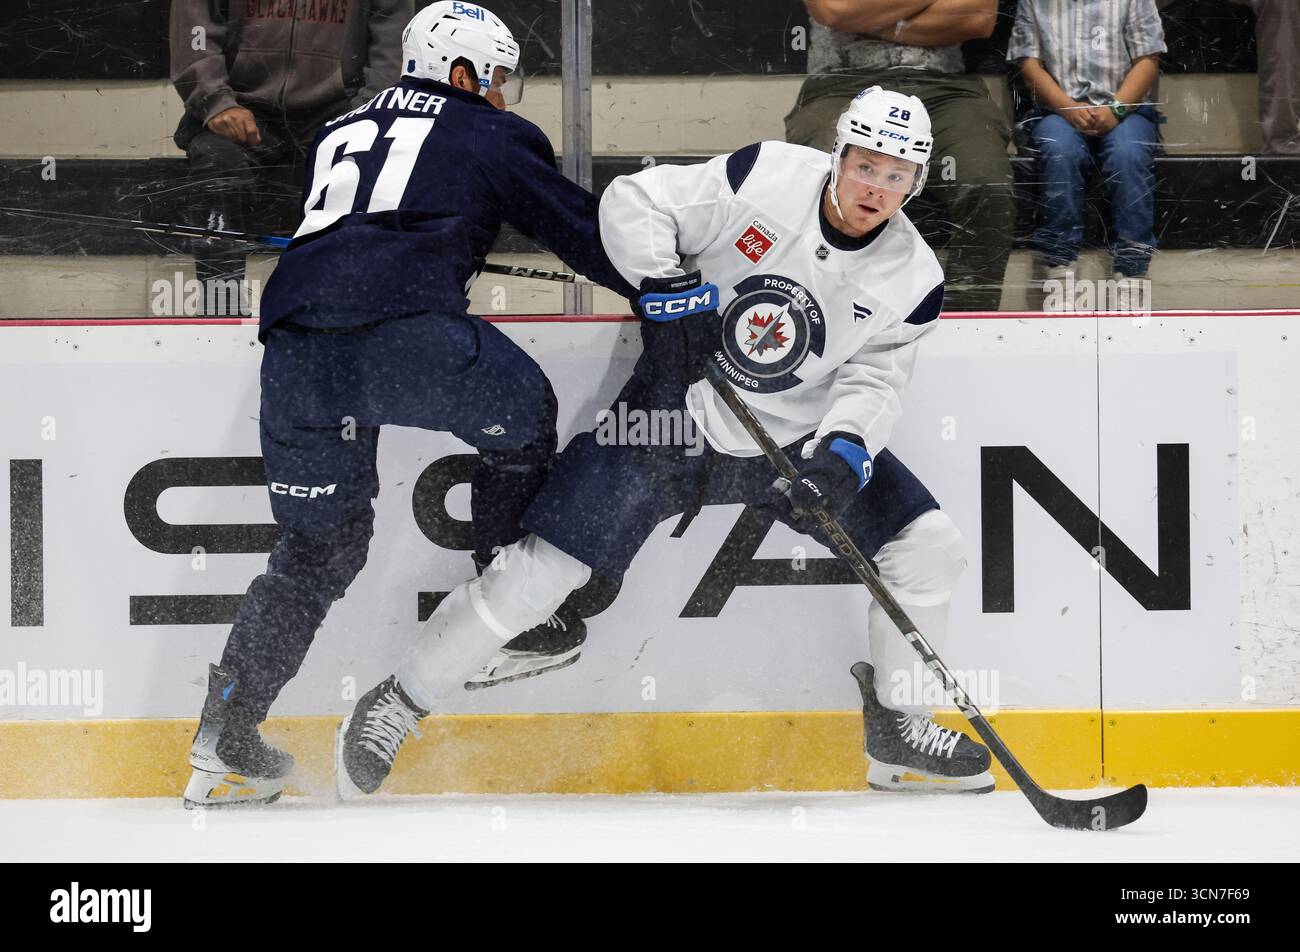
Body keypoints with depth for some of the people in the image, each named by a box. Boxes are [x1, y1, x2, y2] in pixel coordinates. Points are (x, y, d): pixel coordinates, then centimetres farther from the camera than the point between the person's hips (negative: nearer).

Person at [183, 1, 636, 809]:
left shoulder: (339, 134, 32)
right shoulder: (487, 135, 16)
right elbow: (579, 227, 16)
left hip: (295, 342, 6)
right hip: (405, 331, -6)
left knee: (318, 548, 15)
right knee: (523, 418, 20)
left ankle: (226, 737, 11)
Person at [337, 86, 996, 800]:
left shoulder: (911, 279, -7)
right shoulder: (768, 178, -16)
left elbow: (873, 381, -8)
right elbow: (632, 203, -12)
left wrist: (842, 454, -26)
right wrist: (669, 288, -23)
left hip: (795, 437, 4)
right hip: (672, 415, -3)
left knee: (927, 546, -6)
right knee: (539, 572, -9)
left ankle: (897, 733, 14)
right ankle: (396, 706, 7)